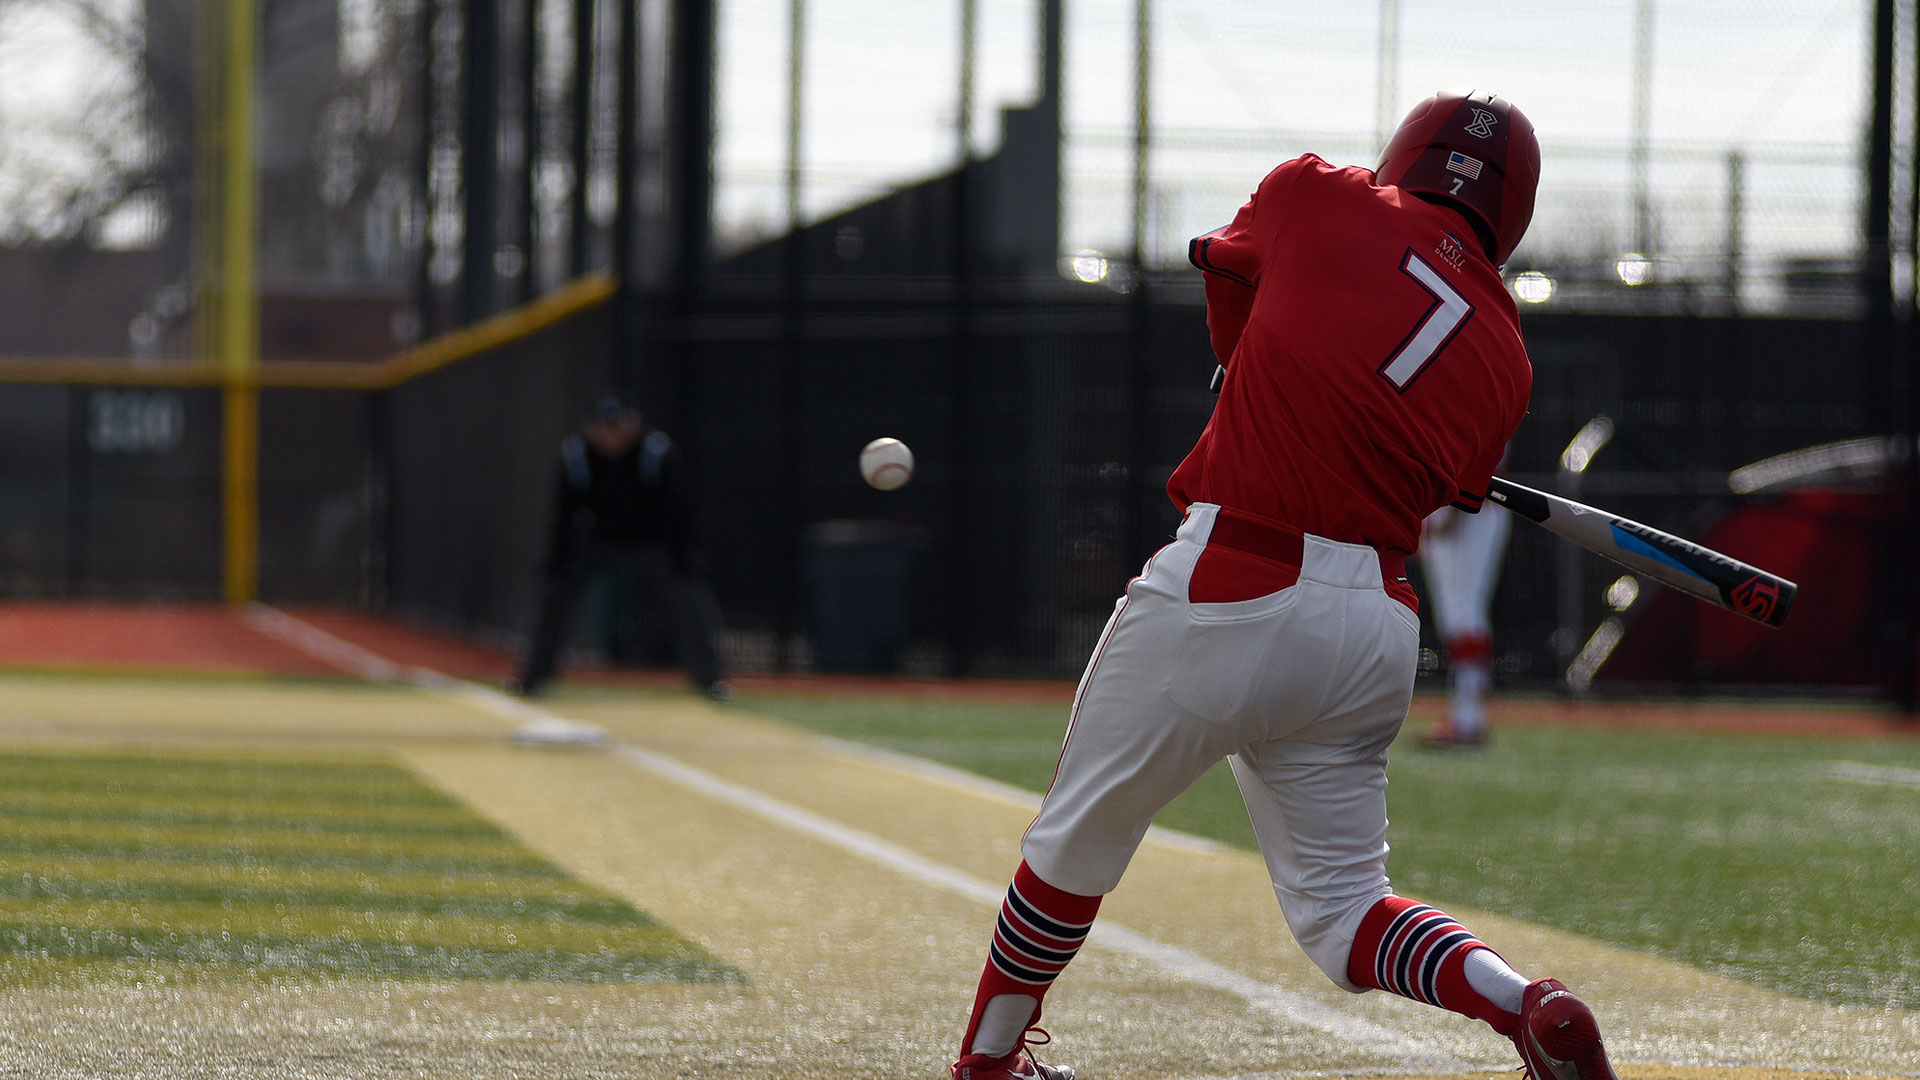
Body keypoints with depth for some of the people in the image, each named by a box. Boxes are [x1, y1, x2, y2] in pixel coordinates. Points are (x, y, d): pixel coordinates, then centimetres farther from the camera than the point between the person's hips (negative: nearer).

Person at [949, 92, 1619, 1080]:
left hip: (1225, 594, -4)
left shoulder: (1318, 198, 1)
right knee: (1337, 904, 14)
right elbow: (1435, 495, 14)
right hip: (1375, 626, 4)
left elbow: (1224, 273, 19)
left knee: (1078, 841, 16)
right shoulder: (1503, 365, 8)